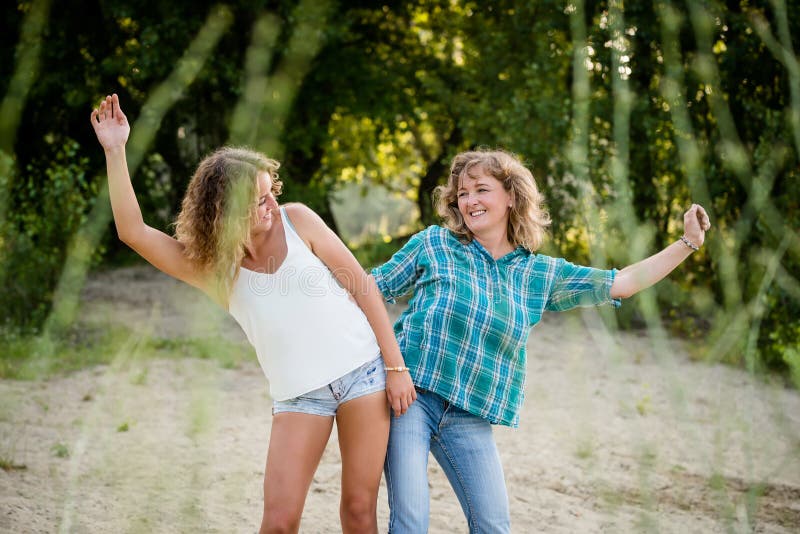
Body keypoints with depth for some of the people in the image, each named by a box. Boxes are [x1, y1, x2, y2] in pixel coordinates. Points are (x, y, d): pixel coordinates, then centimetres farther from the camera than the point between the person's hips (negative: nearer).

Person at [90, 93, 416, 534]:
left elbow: (362, 286, 0)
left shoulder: (296, 220, -2)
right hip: (299, 395, 1)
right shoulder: (210, 264, -1)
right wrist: (115, 151, -19)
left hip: (363, 370, -1)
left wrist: (396, 366, -4)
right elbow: (133, 231, -13)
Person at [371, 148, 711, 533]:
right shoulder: (434, 243, 3)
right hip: (410, 395, -3)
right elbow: (373, 286, 9)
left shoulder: (541, 274, 9)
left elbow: (623, 283, 9)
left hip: (469, 418, 3)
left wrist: (688, 243, 4)